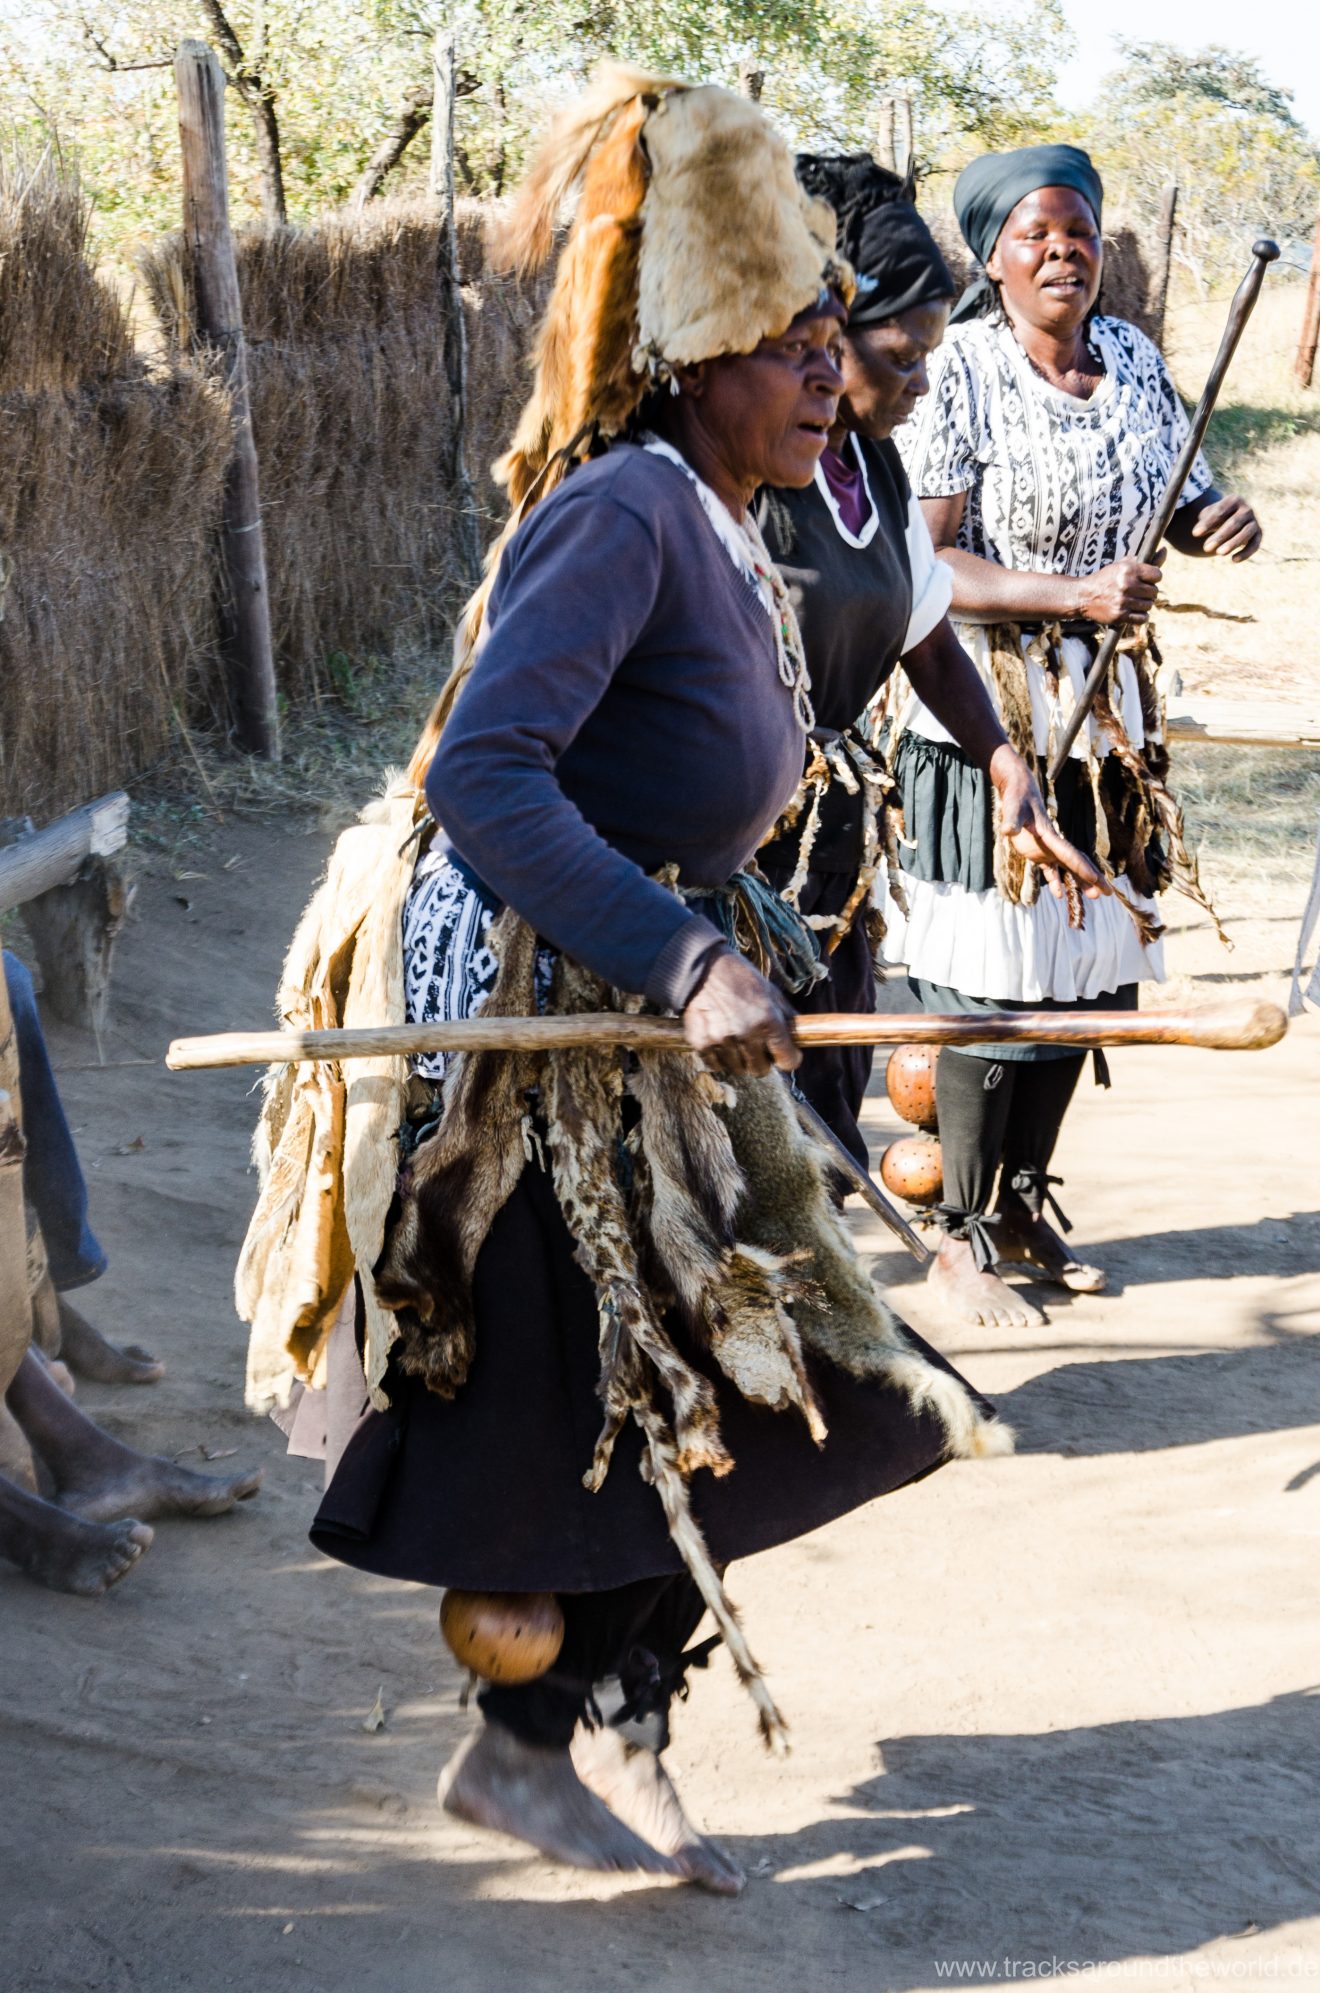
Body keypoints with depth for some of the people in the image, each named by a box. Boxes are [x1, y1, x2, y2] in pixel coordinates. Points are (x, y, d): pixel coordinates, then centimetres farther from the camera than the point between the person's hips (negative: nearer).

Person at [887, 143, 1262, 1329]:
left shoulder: (1133, 360, 6)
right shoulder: (957, 373, -12)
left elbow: (1180, 498, 16)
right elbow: (920, 564, -16)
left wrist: (1220, 519, -8)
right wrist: (1075, 594, -27)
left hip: (1107, 716, 6)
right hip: (987, 715, -6)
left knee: (1086, 967, 12)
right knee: (992, 979, -2)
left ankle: (1024, 1206, 28)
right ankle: (961, 1240, 11)